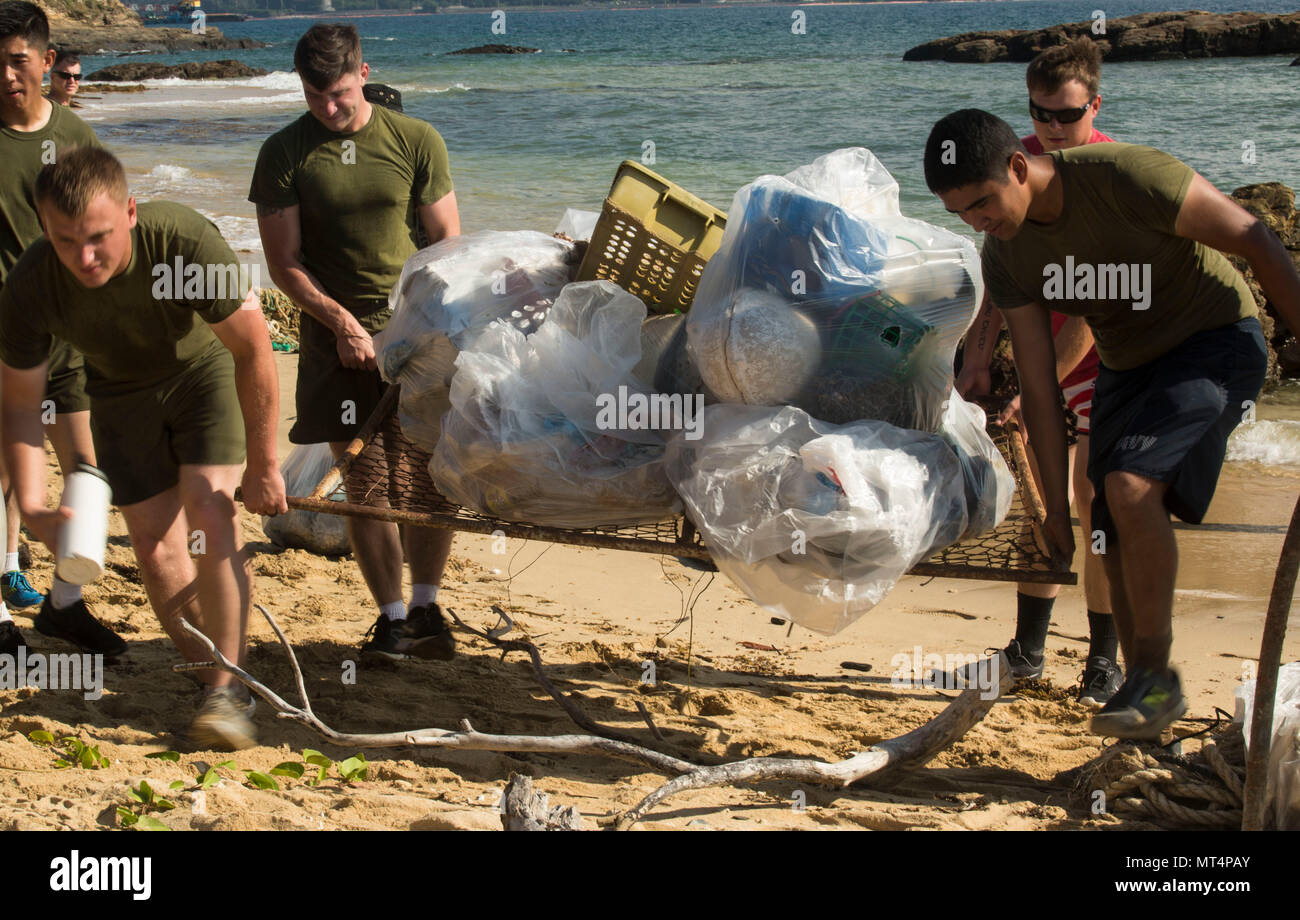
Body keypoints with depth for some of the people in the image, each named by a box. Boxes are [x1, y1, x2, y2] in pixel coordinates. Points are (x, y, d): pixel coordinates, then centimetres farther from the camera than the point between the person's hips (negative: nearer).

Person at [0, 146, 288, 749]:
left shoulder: (185, 241, -37)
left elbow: (253, 346, -25)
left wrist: (262, 465, -20)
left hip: (205, 368, -2)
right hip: (120, 393, 3)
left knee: (209, 513, -19)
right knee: (156, 551, -3)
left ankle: (227, 690, -13)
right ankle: (213, 680, 14)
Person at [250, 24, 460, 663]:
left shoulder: (416, 141, 2)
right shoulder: (284, 154, 1)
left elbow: (447, 243, 6)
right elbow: (284, 264, 1)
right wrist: (340, 320, -12)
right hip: (337, 334, 0)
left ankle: (425, 608, 11)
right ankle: (391, 618, 8)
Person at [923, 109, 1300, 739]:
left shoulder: (1127, 177, -28)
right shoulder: (1005, 256, -8)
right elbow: (1037, 386, -3)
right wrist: (1057, 506, -5)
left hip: (1215, 342, -7)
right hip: (1126, 369, 7)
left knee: (1128, 485, -26)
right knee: (1117, 545, 2)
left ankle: (1155, 679, -14)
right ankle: (1147, 711, 15)